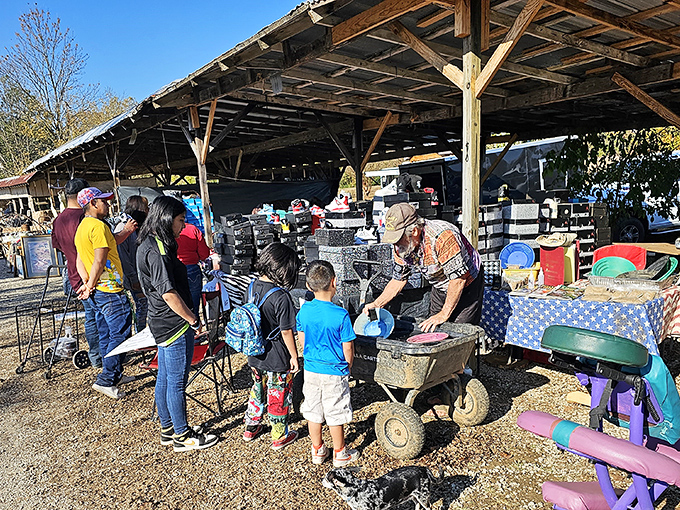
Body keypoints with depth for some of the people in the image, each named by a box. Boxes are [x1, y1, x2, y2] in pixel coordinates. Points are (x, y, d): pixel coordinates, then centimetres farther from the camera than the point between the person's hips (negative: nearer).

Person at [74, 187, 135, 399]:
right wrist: (90, 286, -11)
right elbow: (99, 261, -20)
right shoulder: (98, 226, -15)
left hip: (97, 292, 10)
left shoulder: (81, 227, 16)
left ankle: (114, 375, 26)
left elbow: (79, 261, 14)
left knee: (106, 335, 16)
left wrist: (87, 283, 3)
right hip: (110, 291, -10)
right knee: (120, 334, -4)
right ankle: (105, 381, -2)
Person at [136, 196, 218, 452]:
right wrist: (194, 321, -16)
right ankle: (182, 437, 18)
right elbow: (169, 293, -25)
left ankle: (168, 429, 34)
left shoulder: (148, 245, 10)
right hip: (175, 325, -10)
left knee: (165, 378, 19)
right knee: (177, 382, 3)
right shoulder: (157, 250, -22)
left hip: (162, 323, 10)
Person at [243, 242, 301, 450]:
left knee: (258, 389, 25)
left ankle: (250, 428, 41)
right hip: (277, 359, -6)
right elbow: (286, 332, -21)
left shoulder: (253, 286, -5)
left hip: (255, 355, 7)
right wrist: (294, 357, -8)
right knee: (279, 396, 12)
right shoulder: (281, 297, -26)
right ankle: (280, 437, 28)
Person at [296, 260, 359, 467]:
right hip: (334, 372, -4)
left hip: (311, 370, 4)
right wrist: (348, 367, 5)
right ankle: (340, 453, 29)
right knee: (335, 415, 12)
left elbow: (302, 339, 5)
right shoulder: (341, 315, -22)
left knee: (313, 412, 18)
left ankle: (317, 450, 34)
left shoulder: (304, 311, -9)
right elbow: (348, 349, -13)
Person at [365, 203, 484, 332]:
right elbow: (398, 280, 0)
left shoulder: (442, 236, -37)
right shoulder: (401, 247, -14)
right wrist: (376, 304, -12)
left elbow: (458, 278, -32)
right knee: (433, 330, 2)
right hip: (440, 288, 6)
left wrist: (444, 315, -27)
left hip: (467, 284, -6)